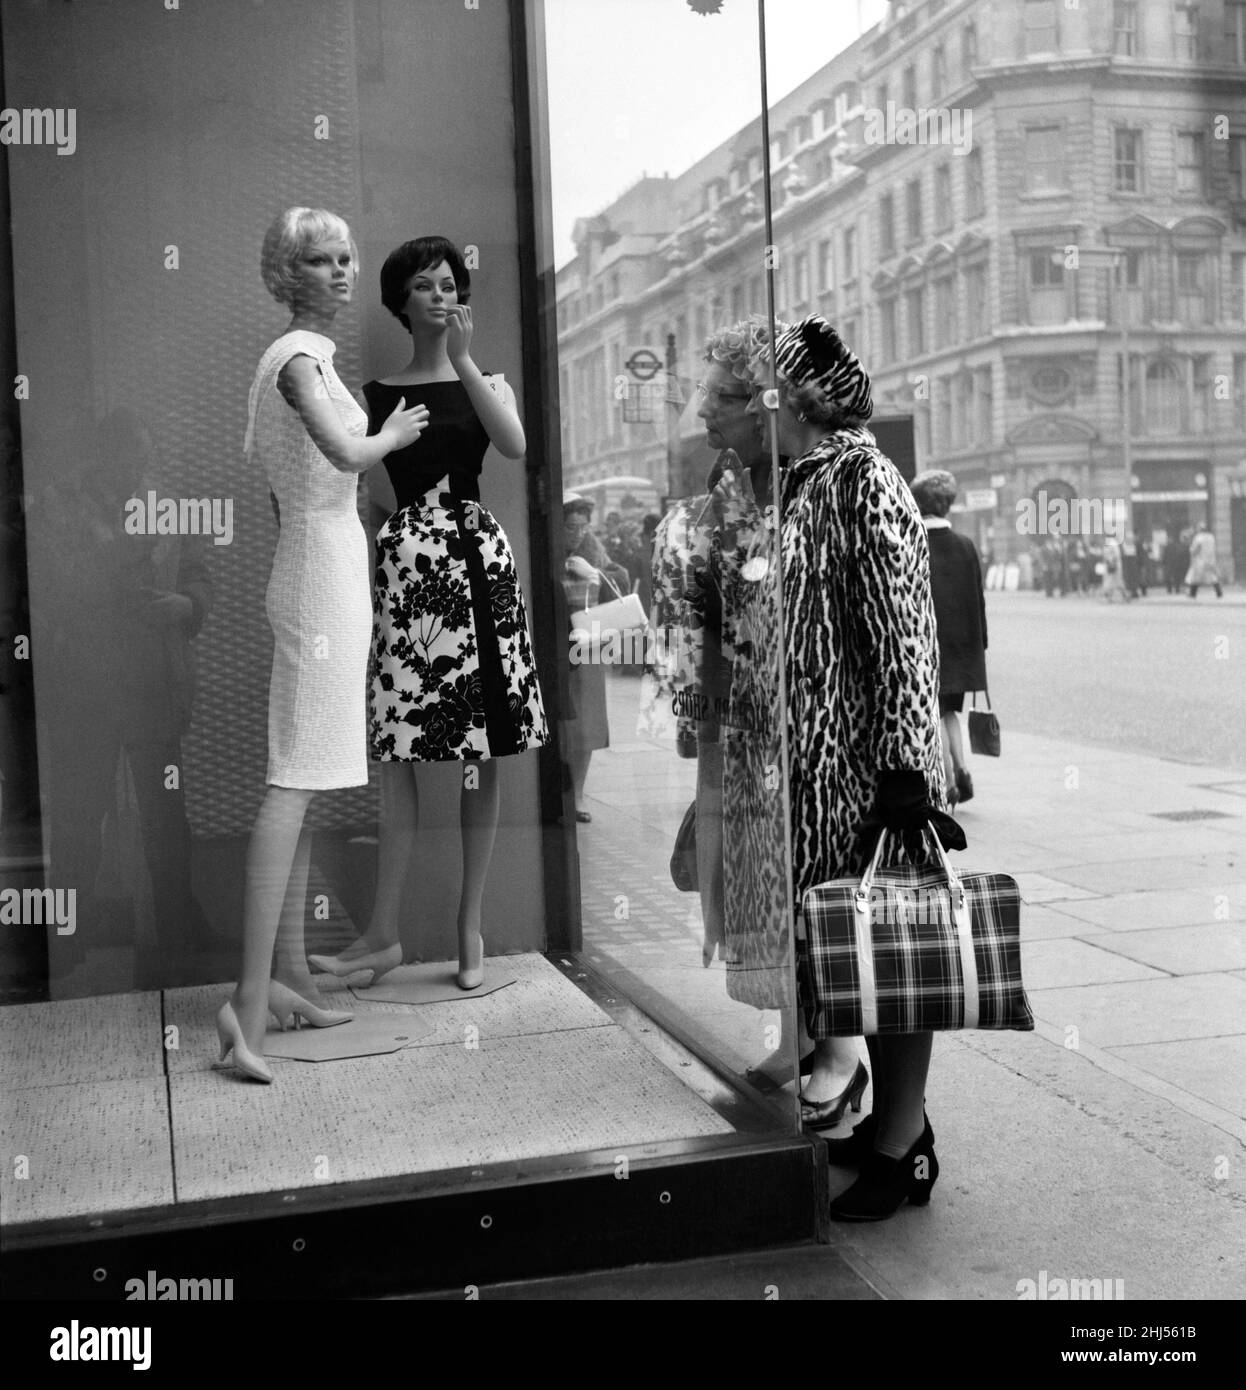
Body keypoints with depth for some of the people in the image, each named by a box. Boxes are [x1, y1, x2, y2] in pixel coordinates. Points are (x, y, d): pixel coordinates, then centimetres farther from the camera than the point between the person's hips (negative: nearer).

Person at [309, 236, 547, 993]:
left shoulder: (486, 381, 12)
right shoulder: (379, 393, 10)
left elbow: (515, 445, -10)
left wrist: (462, 359, -12)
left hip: (480, 559, 1)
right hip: (406, 561, -1)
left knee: (483, 754, 1)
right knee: (400, 752, -5)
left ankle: (472, 928, 10)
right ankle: (385, 934, 3)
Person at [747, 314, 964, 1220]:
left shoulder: (861, 481, -13)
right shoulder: (800, 483, 12)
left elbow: (905, 636, -18)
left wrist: (906, 771, -21)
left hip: (869, 762, -8)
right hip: (817, 764, 9)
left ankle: (902, 1153, 15)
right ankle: (894, 1121, 29)